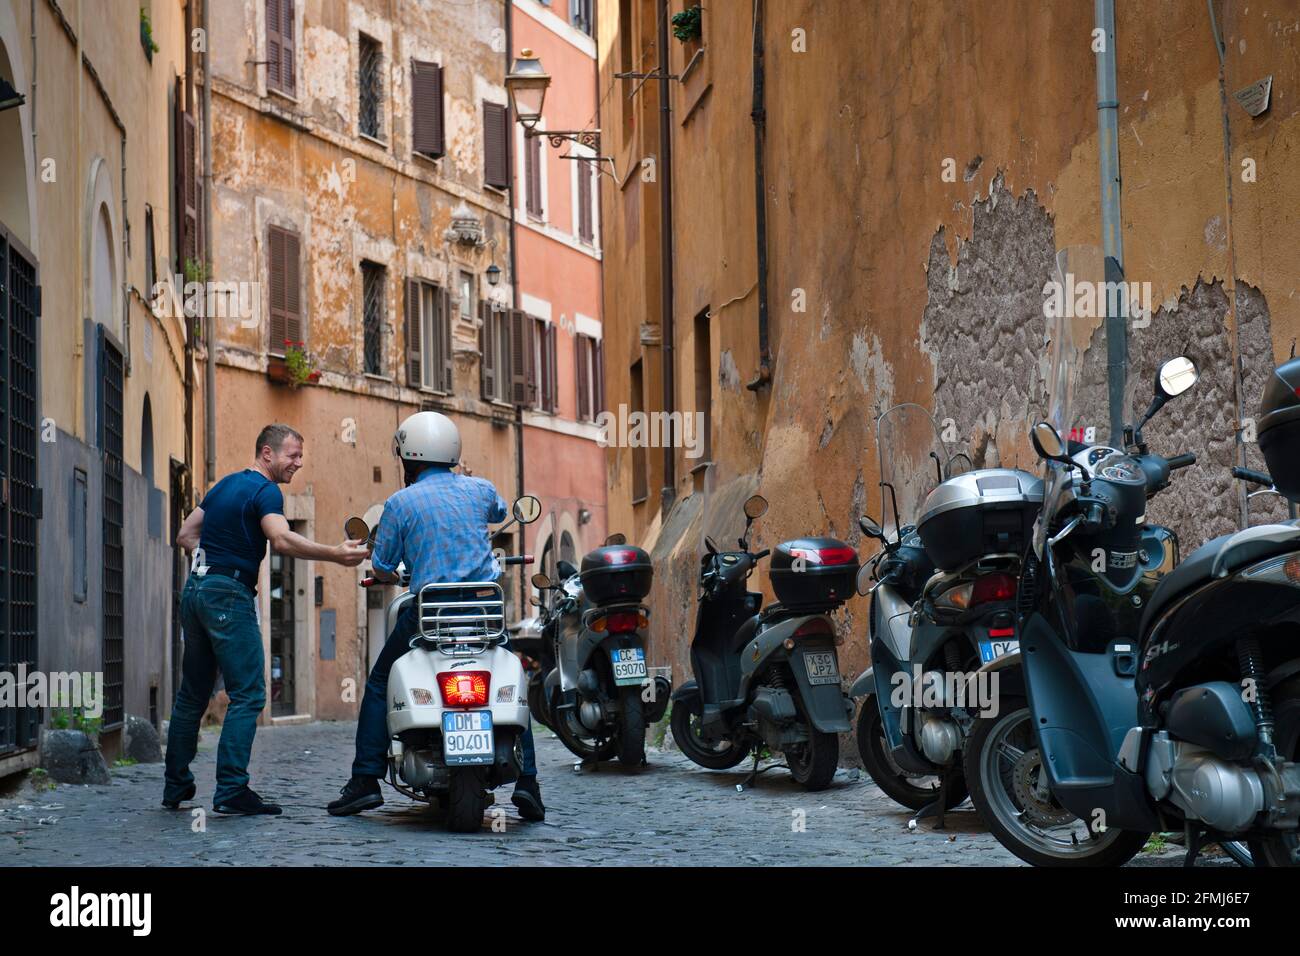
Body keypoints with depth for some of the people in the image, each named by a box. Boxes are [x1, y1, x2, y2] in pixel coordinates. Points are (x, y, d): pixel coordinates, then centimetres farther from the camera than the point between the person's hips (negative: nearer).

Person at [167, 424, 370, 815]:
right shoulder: (265, 491, -9)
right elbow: (282, 540, -27)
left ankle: (175, 786, 21)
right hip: (229, 595, -9)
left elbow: (185, 535, 21)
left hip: (195, 588, 9)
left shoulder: (225, 484, 19)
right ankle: (231, 790, -16)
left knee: (192, 693, 15)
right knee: (248, 694, -9)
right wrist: (335, 554, -29)